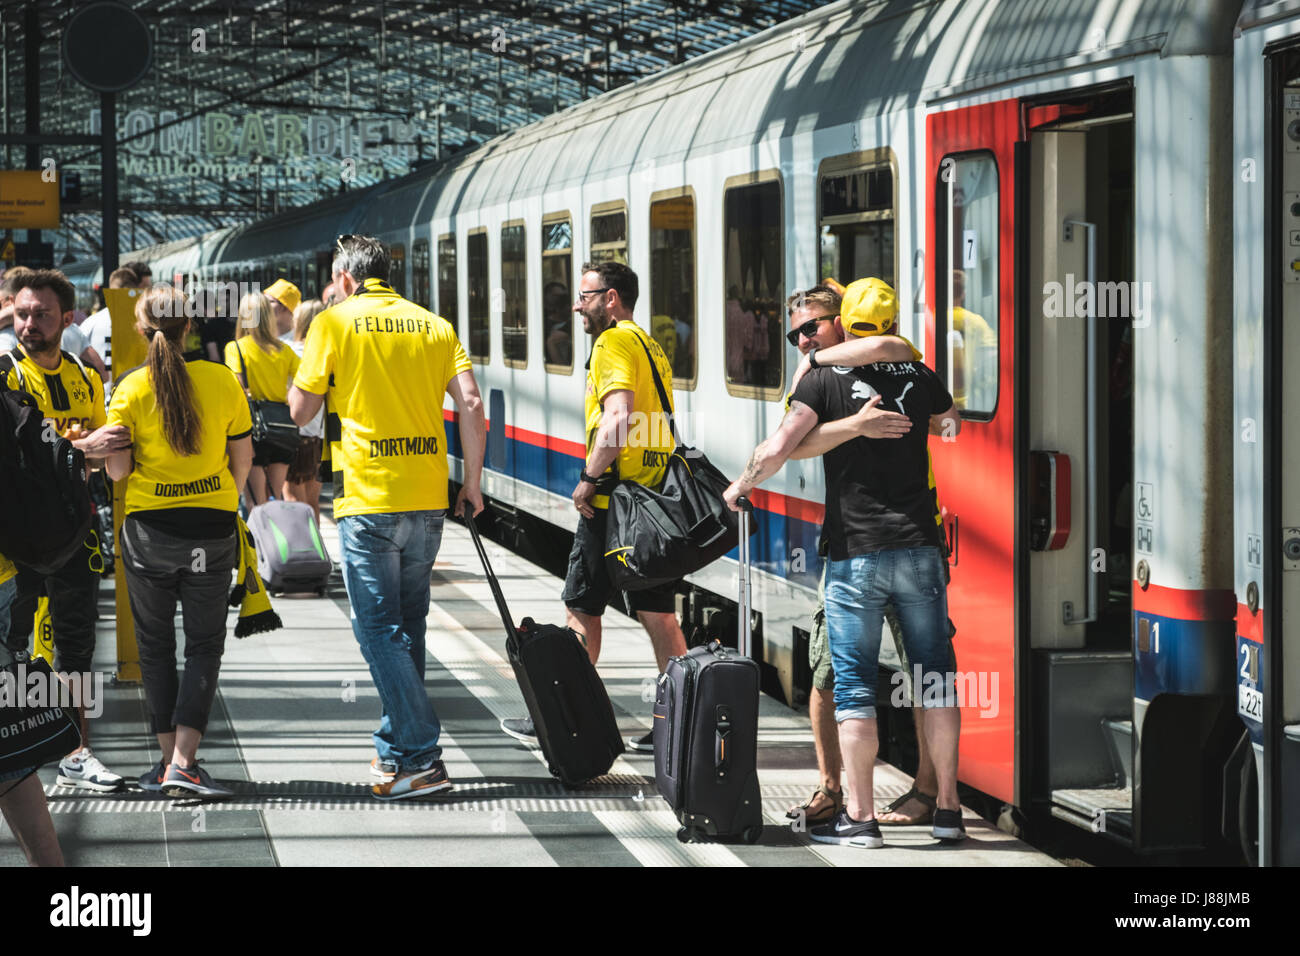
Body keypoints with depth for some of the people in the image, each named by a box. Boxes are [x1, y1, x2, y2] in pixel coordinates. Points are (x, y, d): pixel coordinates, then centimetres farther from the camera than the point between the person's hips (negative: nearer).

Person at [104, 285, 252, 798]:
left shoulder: (131, 388, -9)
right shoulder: (221, 380, -5)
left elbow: (117, 469, -10)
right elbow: (243, 457, 1)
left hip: (148, 528, 0)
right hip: (212, 529, 0)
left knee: (155, 645, 13)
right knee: (204, 644, 7)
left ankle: (169, 757, 13)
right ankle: (183, 763, -6)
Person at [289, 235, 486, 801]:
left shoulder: (334, 323, -2)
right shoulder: (434, 326, 10)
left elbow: (300, 410, 0)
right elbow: (471, 404, 0)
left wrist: (304, 362, 18)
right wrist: (473, 482, 7)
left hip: (367, 499, -5)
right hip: (428, 498, 5)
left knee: (378, 627, -3)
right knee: (408, 625, 17)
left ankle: (421, 760, -11)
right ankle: (395, 748, 25)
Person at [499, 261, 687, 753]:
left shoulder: (614, 343, -9)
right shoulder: (652, 347, 19)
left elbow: (618, 417, -23)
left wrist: (589, 478, -17)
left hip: (613, 497, -8)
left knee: (581, 610, 3)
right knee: (658, 614, 6)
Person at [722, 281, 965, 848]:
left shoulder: (823, 380, -5)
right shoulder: (918, 376, 8)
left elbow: (777, 450, -14)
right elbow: (955, 432, 26)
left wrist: (740, 486, 3)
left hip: (854, 554, -3)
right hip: (918, 546, 4)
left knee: (854, 686, 2)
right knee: (934, 677, 10)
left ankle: (859, 816, 1)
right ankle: (948, 808, 12)